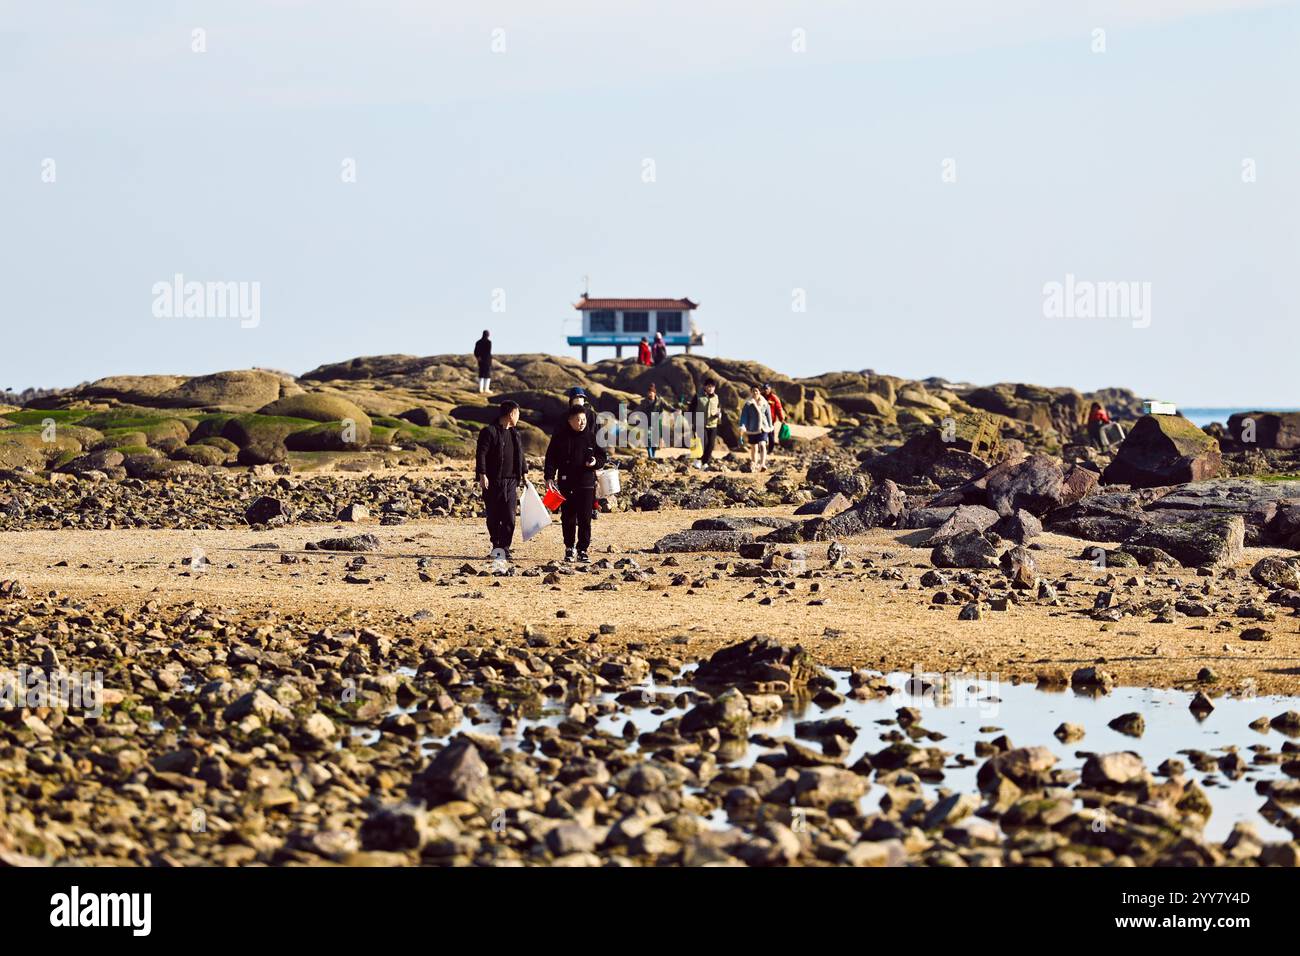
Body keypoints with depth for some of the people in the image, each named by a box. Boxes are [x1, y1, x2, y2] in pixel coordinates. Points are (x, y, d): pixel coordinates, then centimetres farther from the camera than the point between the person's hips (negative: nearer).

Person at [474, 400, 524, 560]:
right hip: (493, 482, -5)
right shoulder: (489, 431, -6)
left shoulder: (515, 433, 16)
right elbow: (481, 454, -11)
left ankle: (504, 547, 0)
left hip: (510, 482, 5)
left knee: (509, 517, -3)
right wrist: (482, 475, -18)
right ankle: (496, 546, 15)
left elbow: (520, 455, 25)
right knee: (494, 517, 2)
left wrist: (524, 474, 21)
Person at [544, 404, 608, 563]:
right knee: (568, 518, 5)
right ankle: (569, 548, 18)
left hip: (586, 484, 0)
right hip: (566, 484, 0)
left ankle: (582, 550, 3)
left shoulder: (591, 437, 6)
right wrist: (549, 477, -10)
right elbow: (551, 458, 2)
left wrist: (596, 462, -10)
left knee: (585, 519, -2)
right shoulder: (560, 437, 1)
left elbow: (603, 457, 12)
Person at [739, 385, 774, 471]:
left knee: (762, 445, -19)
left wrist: (770, 428, 13)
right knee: (754, 448, 10)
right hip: (751, 430, 1)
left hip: (763, 428, -1)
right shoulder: (748, 404, 0)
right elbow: (744, 417, -3)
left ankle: (762, 464, -29)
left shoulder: (765, 404, 3)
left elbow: (768, 416, 11)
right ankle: (754, 465, 24)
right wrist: (743, 430, -11)